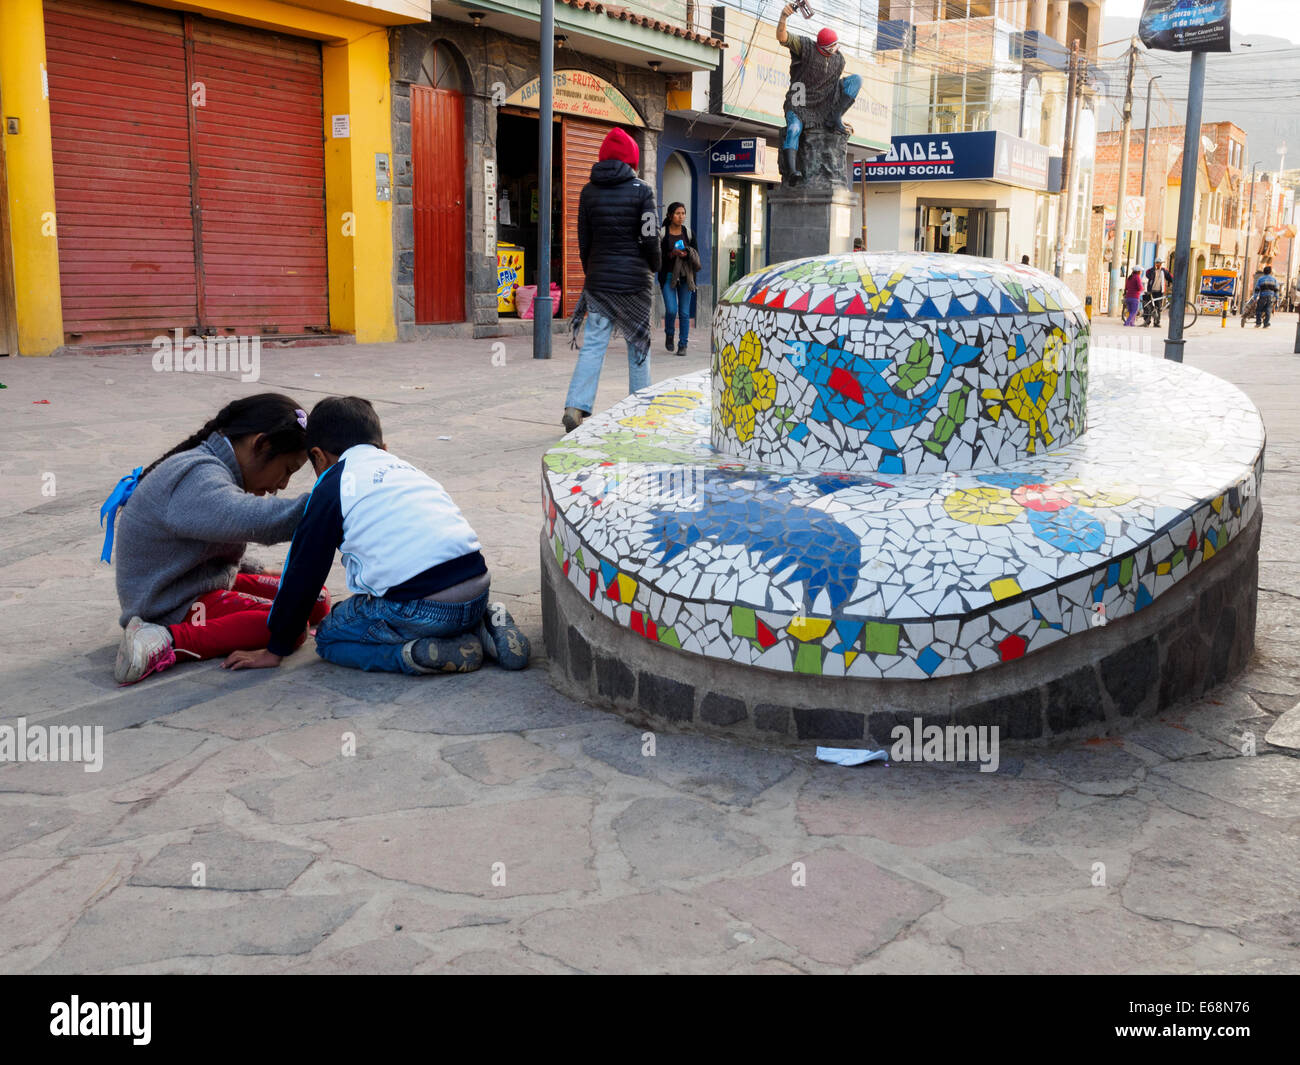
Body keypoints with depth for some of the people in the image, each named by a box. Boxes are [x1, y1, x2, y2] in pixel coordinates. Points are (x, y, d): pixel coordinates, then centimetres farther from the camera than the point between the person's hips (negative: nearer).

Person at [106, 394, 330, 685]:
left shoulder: (213, 468, 10)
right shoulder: (197, 479, -25)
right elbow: (251, 518, -44)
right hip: (173, 607, -11)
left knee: (316, 600, 7)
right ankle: (166, 642, -27)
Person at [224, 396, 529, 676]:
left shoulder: (333, 485, 5)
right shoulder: (408, 469, 25)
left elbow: (303, 574, 8)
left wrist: (275, 650, 17)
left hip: (421, 607, -7)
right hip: (478, 594, 7)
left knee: (329, 638, 14)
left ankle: (421, 654, -9)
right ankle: (484, 627, 11)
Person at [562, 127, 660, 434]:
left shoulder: (589, 191, 5)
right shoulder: (641, 191, -5)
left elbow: (584, 241, 7)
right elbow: (650, 239, -7)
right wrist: (654, 267, 10)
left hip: (598, 279, 3)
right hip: (634, 279, -3)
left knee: (593, 344, 1)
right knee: (639, 344, 9)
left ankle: (576, 407, -11)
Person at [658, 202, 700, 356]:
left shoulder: (688, 232, 6)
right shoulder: (662, 233, -2)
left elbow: (696, 254, 9)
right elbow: (658, 256, -1)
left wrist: (687, 252, -12)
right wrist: (672, 254, -17)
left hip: (685, 276, 2)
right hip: (668, 275, -2)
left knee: (684, 312, 1)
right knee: (671, 310, -12)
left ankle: (683, 344, 10)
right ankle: (669, 335, 17)